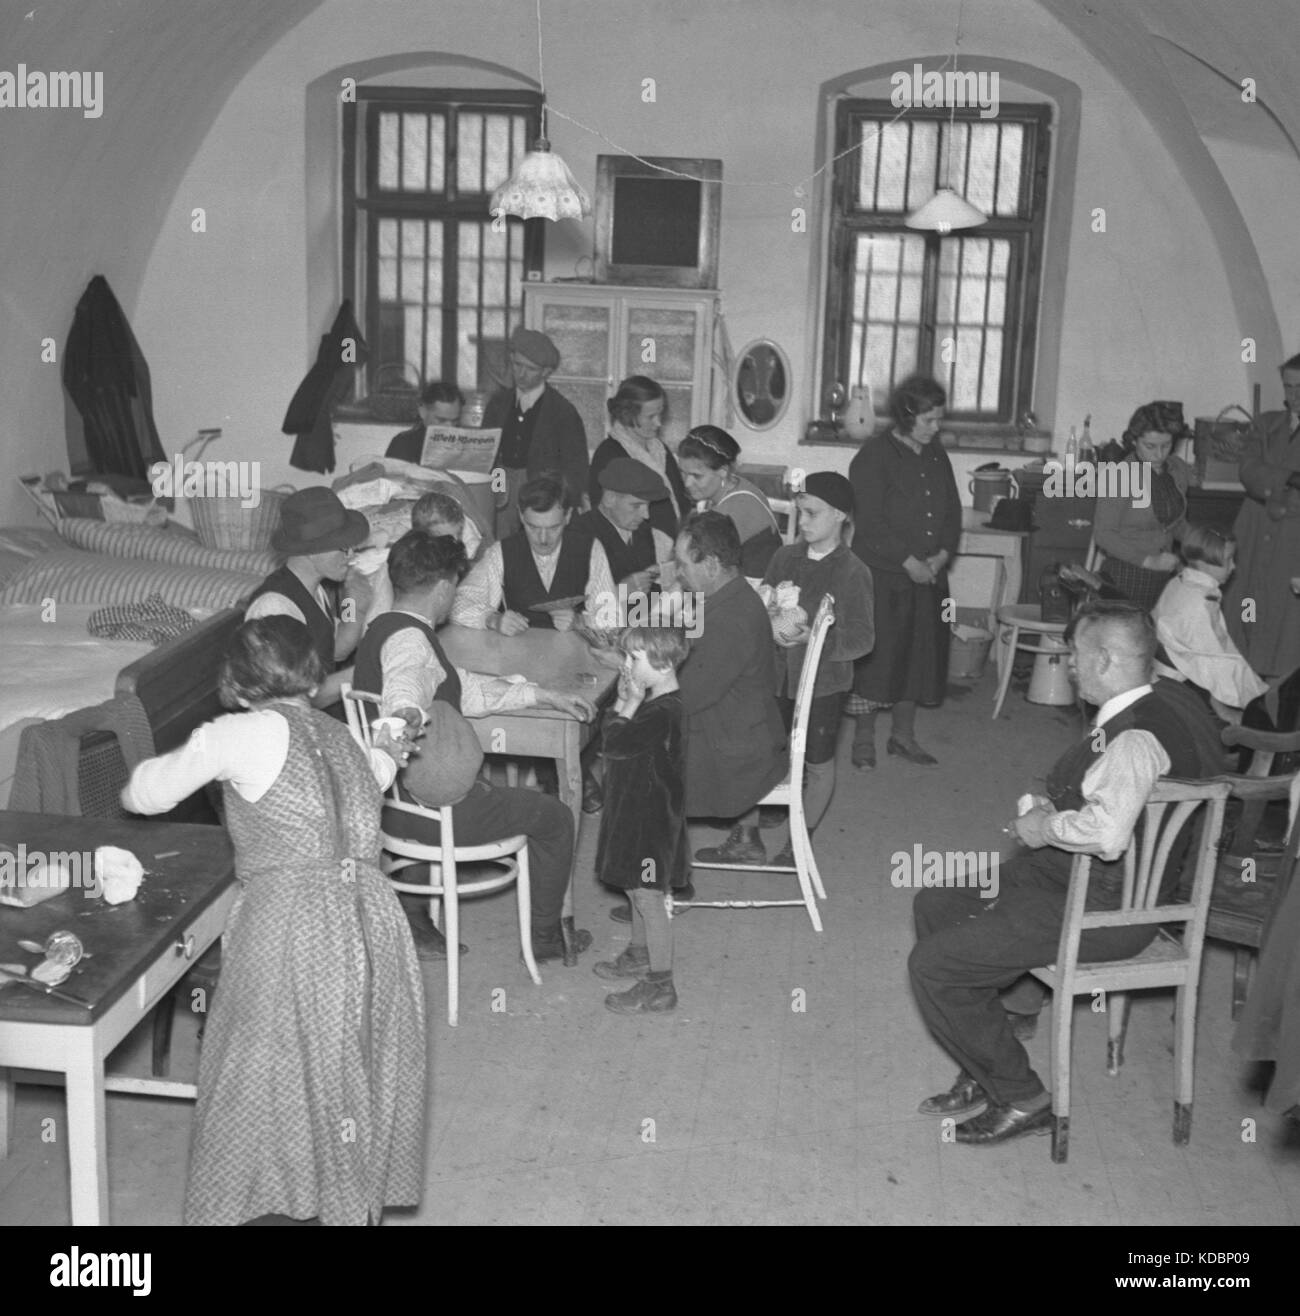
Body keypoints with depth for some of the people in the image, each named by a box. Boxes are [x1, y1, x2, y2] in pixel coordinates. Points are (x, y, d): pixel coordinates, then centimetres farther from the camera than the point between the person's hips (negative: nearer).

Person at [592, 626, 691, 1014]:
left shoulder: (663, 713, -26)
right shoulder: (652, 703, 6)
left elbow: (615, 743, -26)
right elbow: (612, 731, 10)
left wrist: (629, 703, -18)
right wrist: (623, 701, -3)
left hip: (651, 818, -10)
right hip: (634, 810, 10)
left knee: (648, 897, -2)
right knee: (636, 889, 24)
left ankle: (660, 987, 6)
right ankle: (639, 955, 44)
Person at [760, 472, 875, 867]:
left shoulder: (853, 573, -13)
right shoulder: (785, 557, 1)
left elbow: (863, 638, -14)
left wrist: (812, 639, -27)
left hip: (822, 684, -4)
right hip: (776, 676, 4)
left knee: (817, 766, 11)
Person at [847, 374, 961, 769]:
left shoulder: (936, 455, 12)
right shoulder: (874, 455, -8)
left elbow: (953, 510, 13)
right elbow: (871, 521, -15)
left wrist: (942, 555, -3)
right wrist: (909, 561, -17)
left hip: (928, 575, 7)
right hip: (881, 573, -6)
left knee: (920, 653, 10)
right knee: (875, 653, -2)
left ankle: (903, 734, 23)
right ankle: (864, 737, 9)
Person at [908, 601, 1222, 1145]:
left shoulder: (1138, 739, -26)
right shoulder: (1128, 720, 7)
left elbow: (1108, 832, -41)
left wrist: (1045, 829, -22)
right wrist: (1053, 810, 4)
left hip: (1103, 910, -11)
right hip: (1066, 874, 11)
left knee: (934, 964, -14)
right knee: (935, 905, 16)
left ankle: (1021, 1099, 2)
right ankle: (985, 1069, 21)